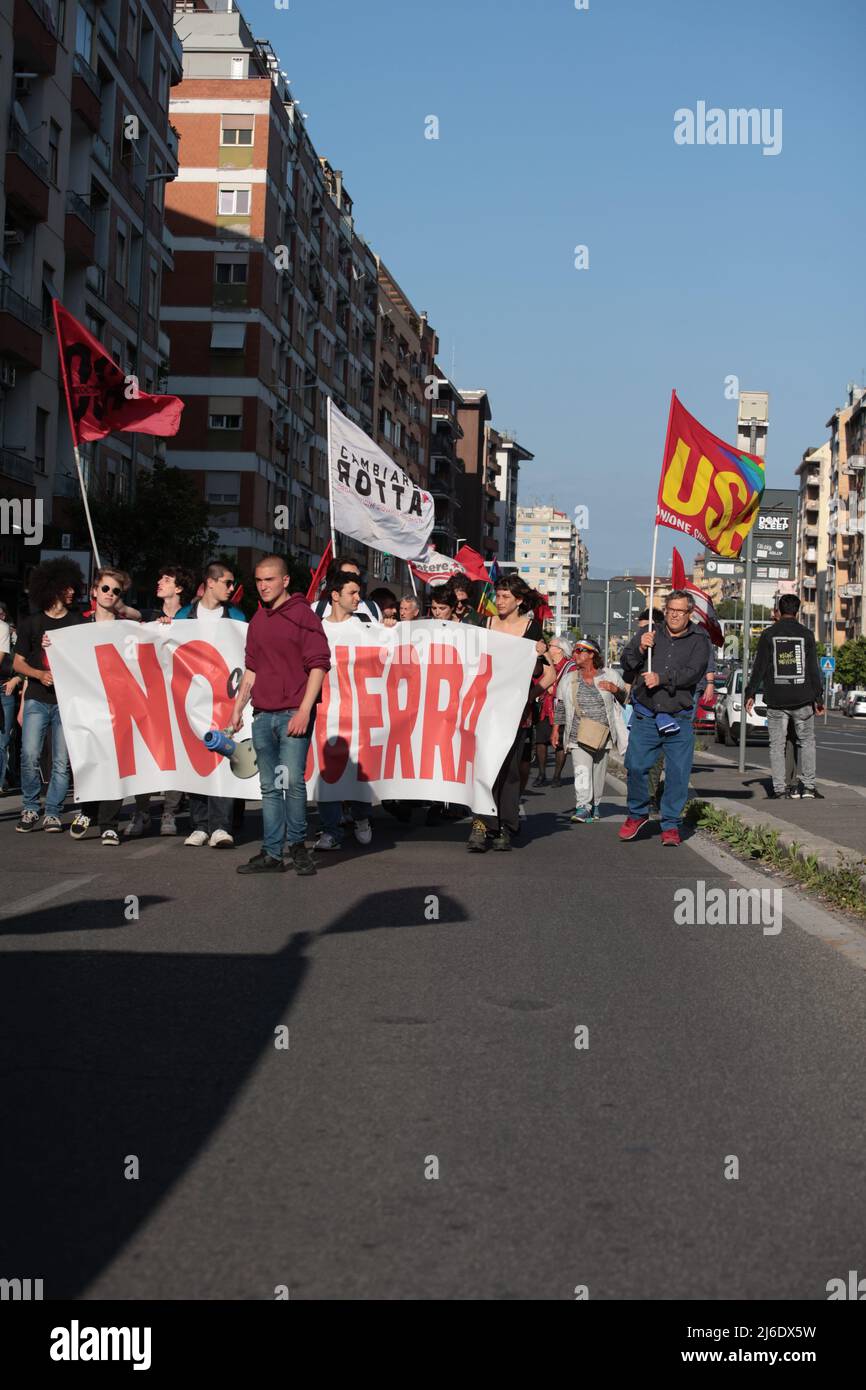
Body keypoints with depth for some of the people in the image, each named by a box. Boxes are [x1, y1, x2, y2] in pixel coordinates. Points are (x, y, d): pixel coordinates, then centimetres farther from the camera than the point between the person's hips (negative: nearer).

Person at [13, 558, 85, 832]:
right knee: (30, 756, -11)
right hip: (38, 699, 0)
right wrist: (40, 674, -8)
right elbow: (18, 663, 10)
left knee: (62, 761, -3)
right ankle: (30, 808, 5)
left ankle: (52, 813, 7)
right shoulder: (31, 623, 9)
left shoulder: (78, 622, 9)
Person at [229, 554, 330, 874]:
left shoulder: (303, 615, -3)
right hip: (262, 715, 6)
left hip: (294, 714, -6)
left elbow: (318, 665, -8)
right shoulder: (257, 621, 17)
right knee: (269, 787, 7)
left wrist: (304, 710, -15)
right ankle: (271, 854, 10)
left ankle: (298, 844, 3)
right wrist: (237, 709, 18)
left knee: (291, 780, -13)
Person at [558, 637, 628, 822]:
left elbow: (627, 696, 12)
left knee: (599, 773, 9)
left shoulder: (609, 676, 3)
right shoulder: (569, 680, 6)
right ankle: (582, 808, -17)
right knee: (582, 772, -15)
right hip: (579, 736, -1)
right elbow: (560, 706, 11)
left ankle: (594, 806, 24)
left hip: (603, 735, 1)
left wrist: (616, 689, -9)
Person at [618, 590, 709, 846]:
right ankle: (637, 814, 16)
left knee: (678, 773, -2)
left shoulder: (697, 641, 6)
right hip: (645, 717, 1)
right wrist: (640, 649, -16)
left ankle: (671, 824, 11)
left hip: (679, 719, -1)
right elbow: (626, 662, 4)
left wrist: (662, 678, -21)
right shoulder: (649, 634, 12)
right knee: (635, 766, -7)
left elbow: (693, 672, -9)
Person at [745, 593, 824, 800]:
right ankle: (809, 787, 6)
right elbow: (813, 669, 1)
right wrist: (819, 698, 5)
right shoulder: (806, 635, 2)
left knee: (777, 744, 5)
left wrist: (750, 693, 4)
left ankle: (778, 788, 1)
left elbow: (759, 667, -1)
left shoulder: (768, 635, 1)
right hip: (802, 699, 0)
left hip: (775, 700, 0)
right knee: (807, 741, 11)